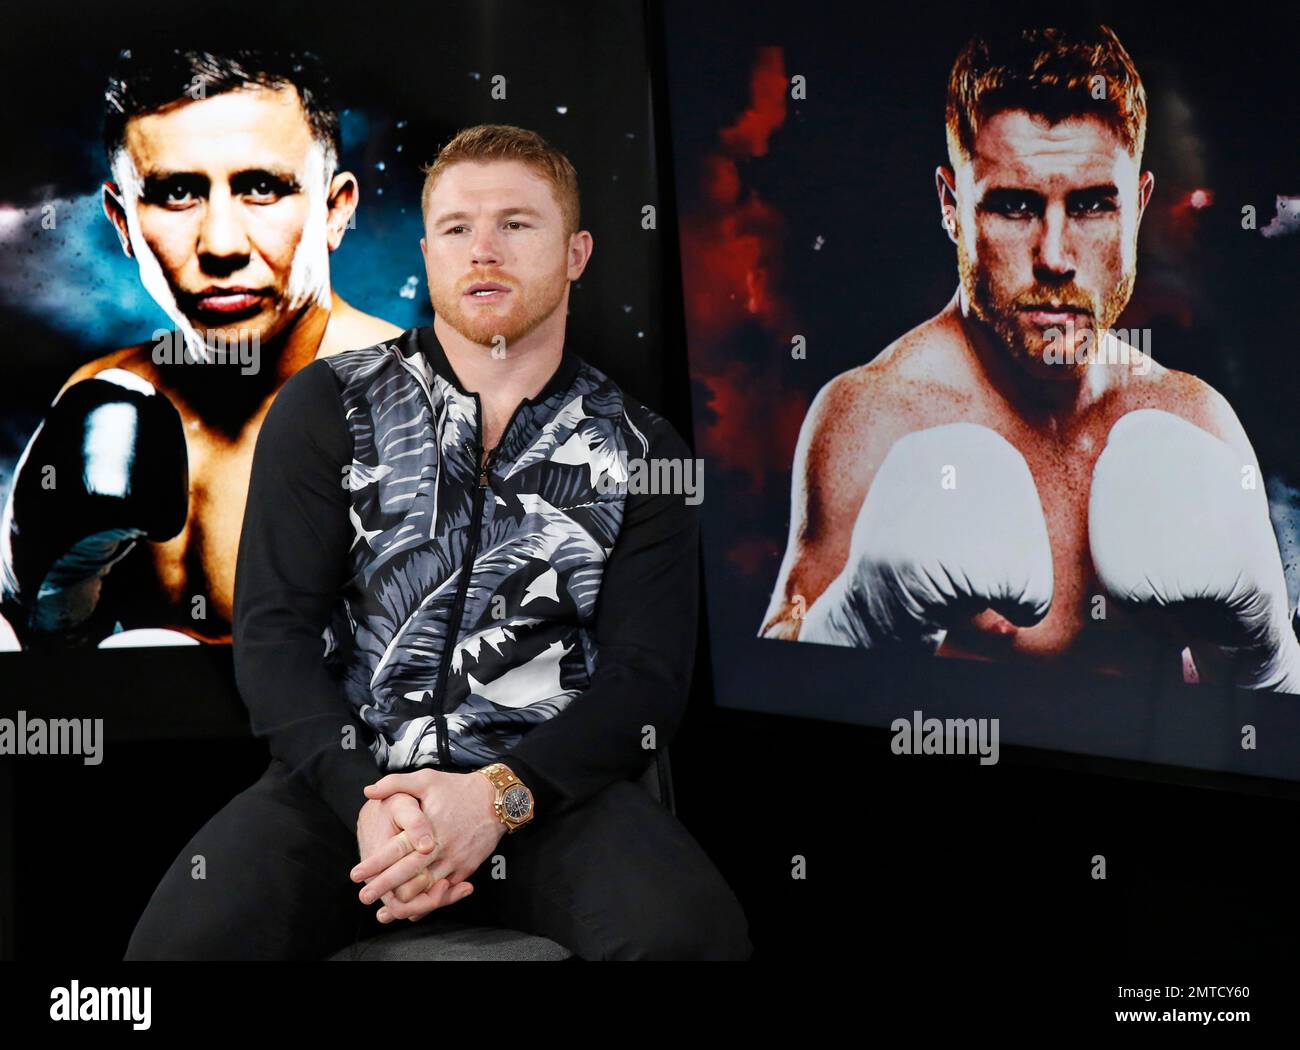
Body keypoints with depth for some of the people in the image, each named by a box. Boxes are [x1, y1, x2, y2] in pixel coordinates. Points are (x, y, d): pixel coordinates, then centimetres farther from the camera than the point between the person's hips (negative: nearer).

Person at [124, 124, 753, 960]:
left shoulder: (642, 452, 8)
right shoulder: (328, 409, 8)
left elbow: (647, 675, 1)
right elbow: (275, 631, 2)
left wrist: (499, 795, -16)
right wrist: (367, 800, -15)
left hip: (548, 783, 0)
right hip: (346, 774, 1)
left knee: (688, 930, -30)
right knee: (190, 933, -28)